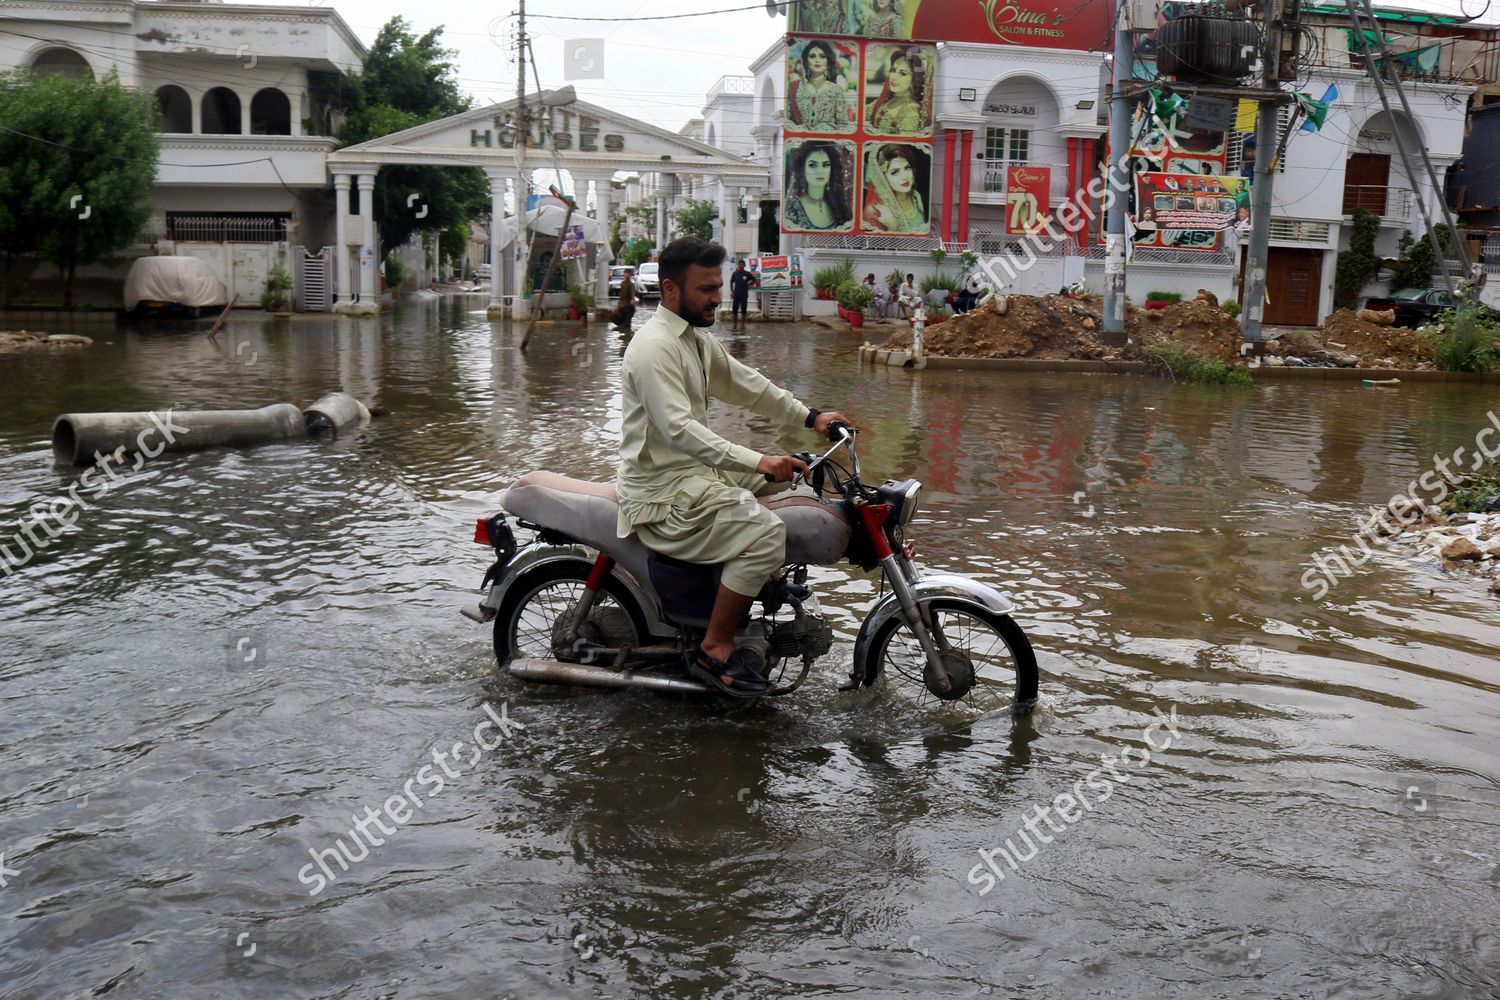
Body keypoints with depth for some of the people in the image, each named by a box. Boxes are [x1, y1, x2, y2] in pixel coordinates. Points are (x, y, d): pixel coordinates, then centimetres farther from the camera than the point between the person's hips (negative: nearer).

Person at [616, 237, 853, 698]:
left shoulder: (696, 339, 13)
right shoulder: (654, 347, -19)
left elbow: (746, 384, 22)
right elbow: (679, 429, -30)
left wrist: (810, 416, 13)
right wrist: (757, 462, -36)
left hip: (696, 470, 10)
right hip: (663, 493, -10)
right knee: (766, 533, -25)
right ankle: (714, 652, -15)